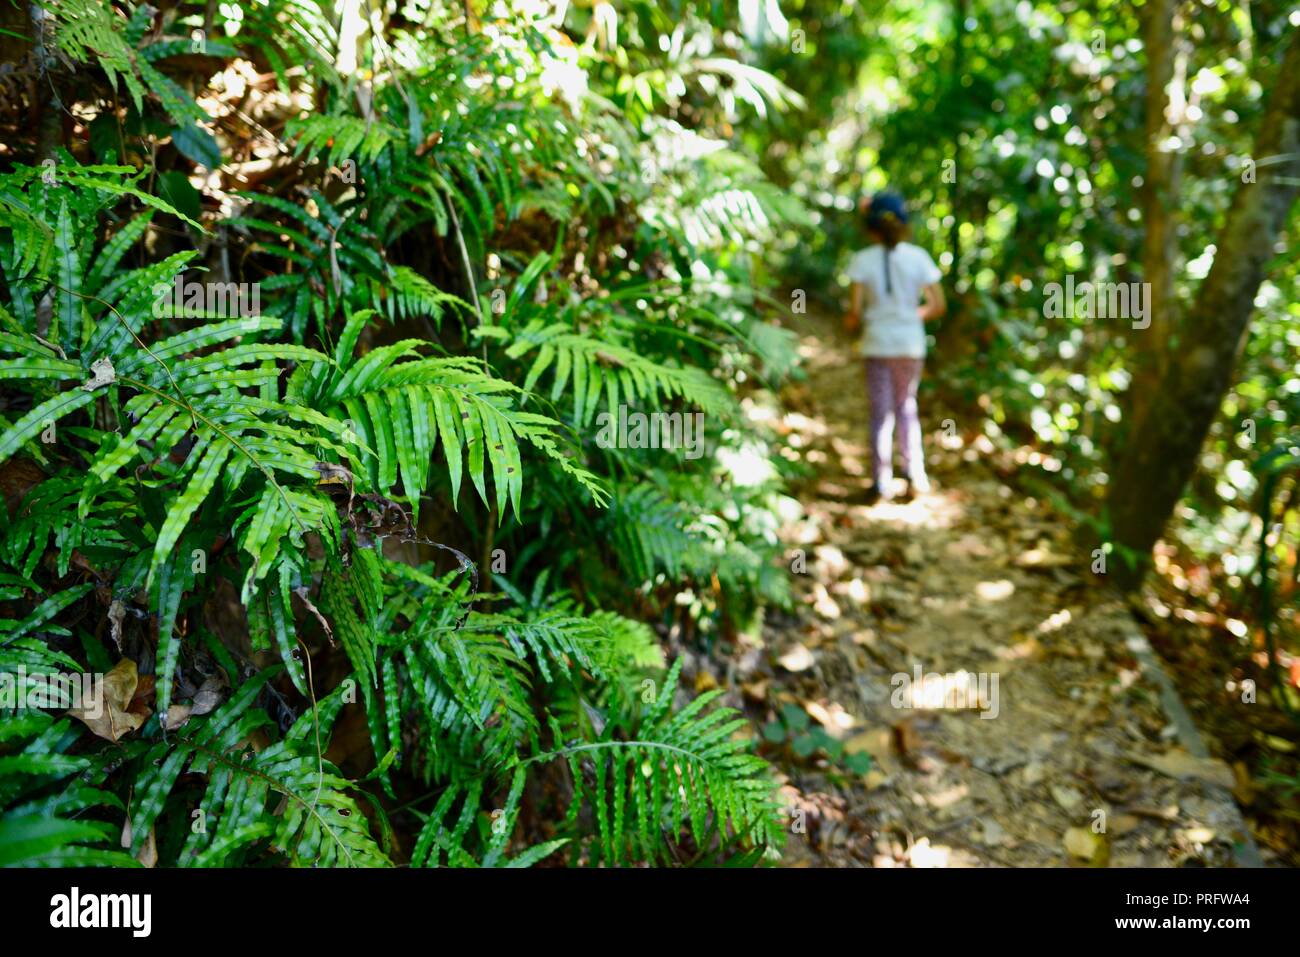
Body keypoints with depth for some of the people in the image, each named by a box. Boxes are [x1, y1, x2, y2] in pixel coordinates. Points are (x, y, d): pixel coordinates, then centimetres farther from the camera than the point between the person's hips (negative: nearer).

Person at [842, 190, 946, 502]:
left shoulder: (862, 260, -8)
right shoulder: (918, 257, -2)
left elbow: (855, 309, -12)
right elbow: (938, 305, -1)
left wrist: (851, 322, 10)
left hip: (878, 345, -2)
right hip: (911, 344, 2)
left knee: (881, 413, 9)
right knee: (906, 407, 19)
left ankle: (882, 483, 12)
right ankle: (915, 477, 15)